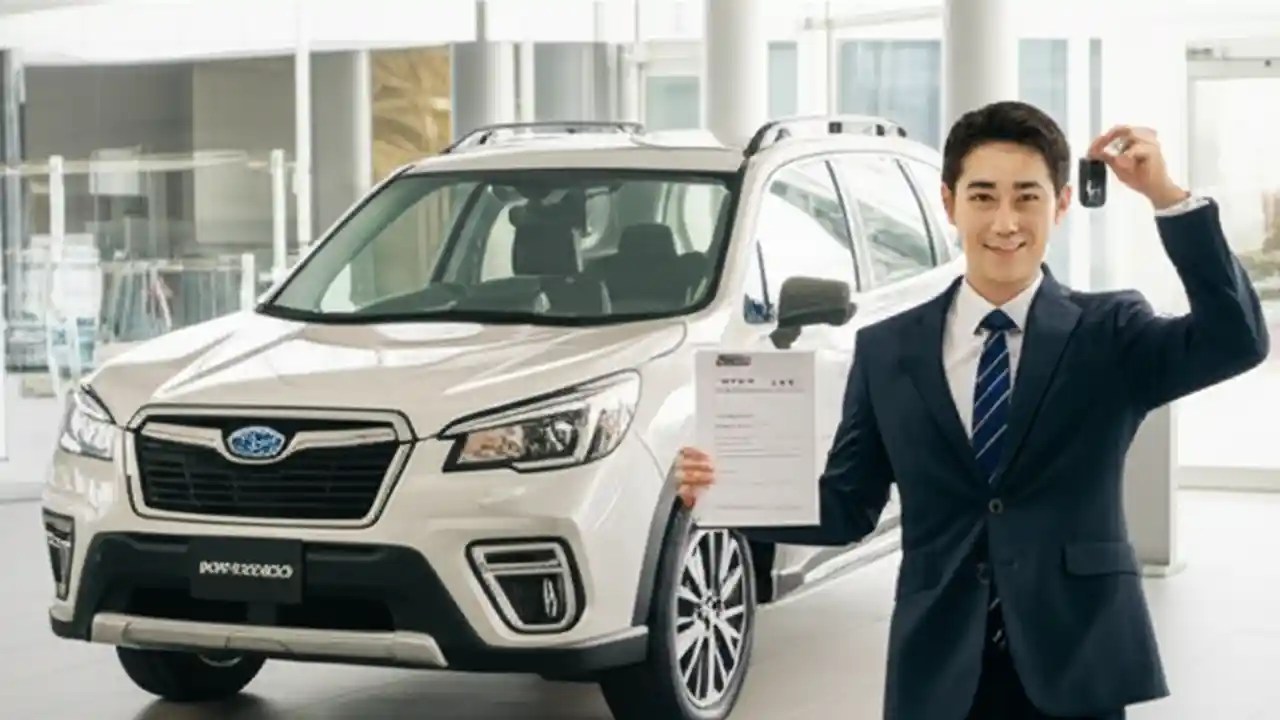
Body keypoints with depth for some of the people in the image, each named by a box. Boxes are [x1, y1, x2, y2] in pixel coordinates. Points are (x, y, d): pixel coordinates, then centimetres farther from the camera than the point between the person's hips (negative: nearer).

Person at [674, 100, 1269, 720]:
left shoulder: (1109, 333, 2)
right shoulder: (887, 350, 6)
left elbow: (1236, 341, -15)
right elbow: (848, 505, 6)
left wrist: (1168, 199, -24)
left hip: (1075, 669, -1)